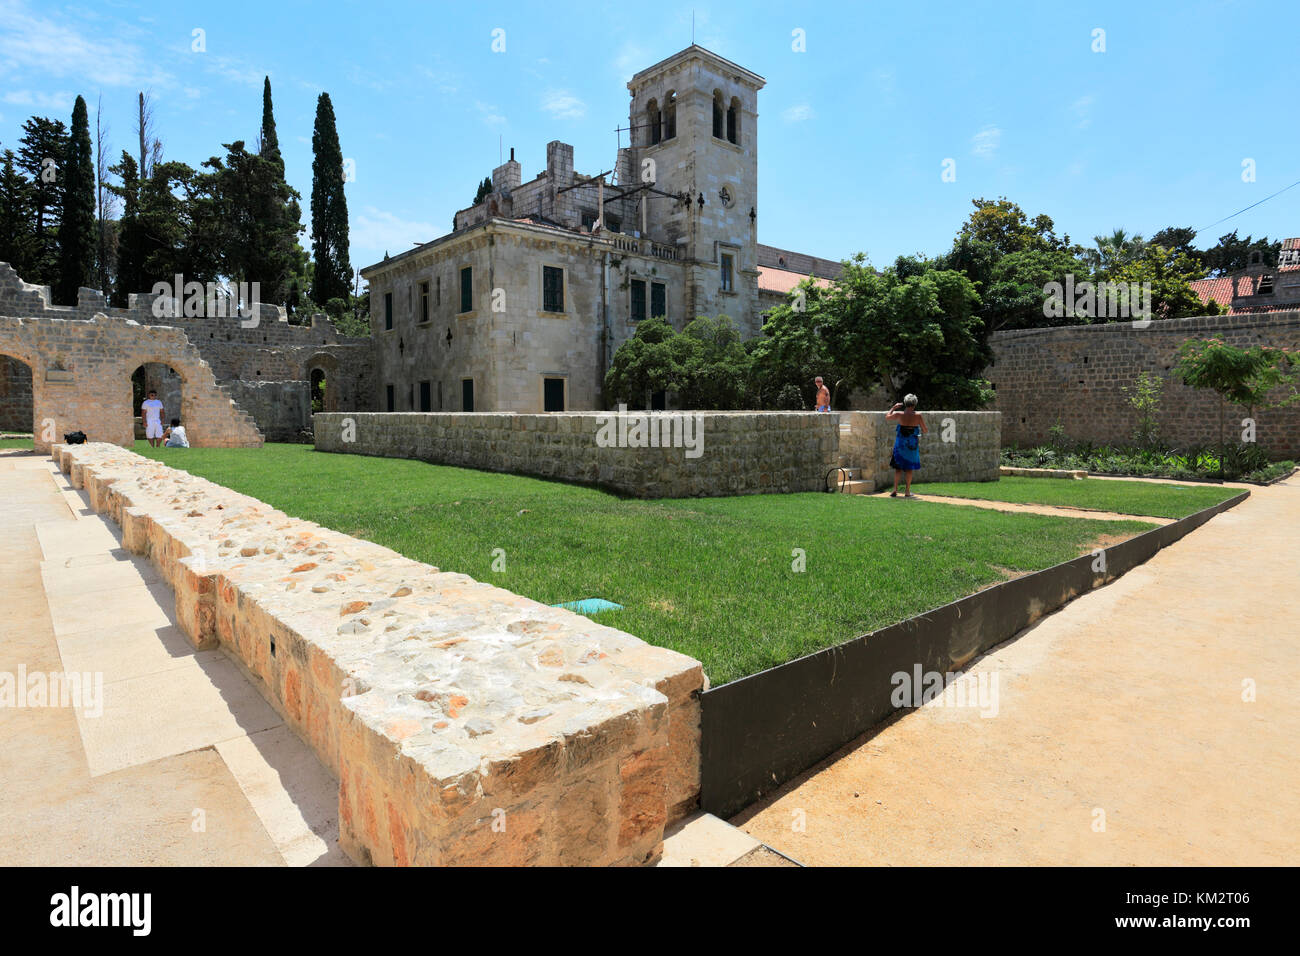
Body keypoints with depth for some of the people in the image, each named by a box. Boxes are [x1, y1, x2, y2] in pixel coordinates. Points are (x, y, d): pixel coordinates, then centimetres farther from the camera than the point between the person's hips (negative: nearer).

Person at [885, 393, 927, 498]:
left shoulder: (899, 414, -6)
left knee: (898, 467, 9)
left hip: (900, 443, 1)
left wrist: (894, 407, 21)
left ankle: (895, 490, 5)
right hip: (912, 444, -1)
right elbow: (925, 430, -1)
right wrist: (924, 430, 21)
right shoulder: (918, 415, -8)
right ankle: (907, 492, 11)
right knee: (910, 467, 8)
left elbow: (887, 417, 14)